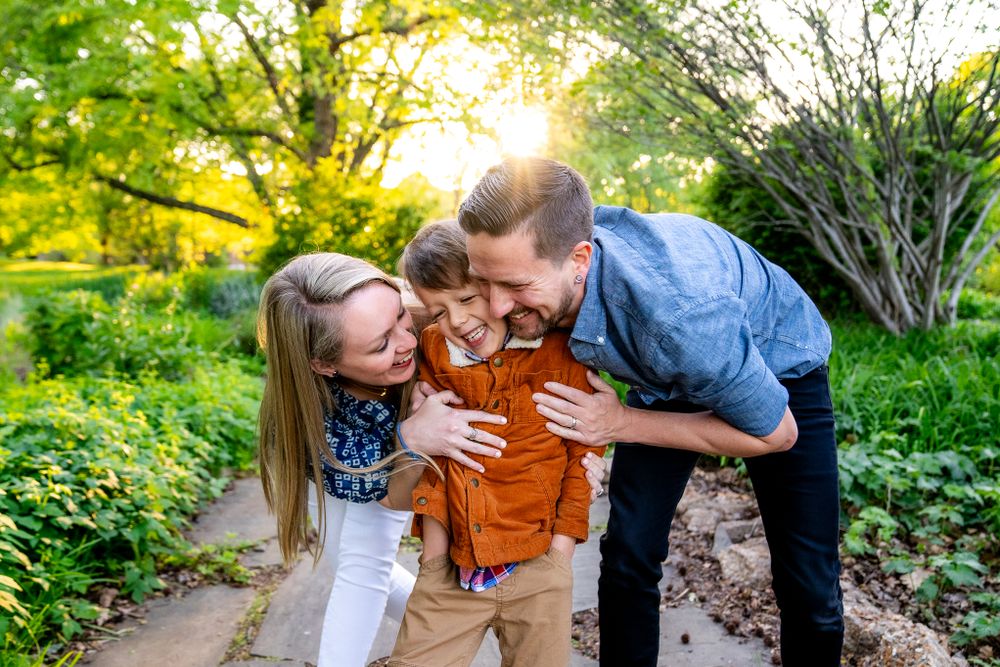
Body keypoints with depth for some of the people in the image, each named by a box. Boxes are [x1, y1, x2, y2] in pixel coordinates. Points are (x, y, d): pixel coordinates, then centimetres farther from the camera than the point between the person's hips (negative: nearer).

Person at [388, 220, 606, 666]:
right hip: (452, 564, 2)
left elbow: (583, 450, -2)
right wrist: (434, 539, 0)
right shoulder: (434, 352, 0)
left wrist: (562, 542, -4)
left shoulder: (558, 348, -7)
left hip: (537, 562, -2)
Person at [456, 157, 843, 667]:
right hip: (665, 378, 4)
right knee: (628, 554, -4)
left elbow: (776, 433, -27)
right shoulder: (533, 256, -28)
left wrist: (623, 424, -28)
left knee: (810, 588, -4)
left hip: (781, 370, -4)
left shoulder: (679, 311, -45)